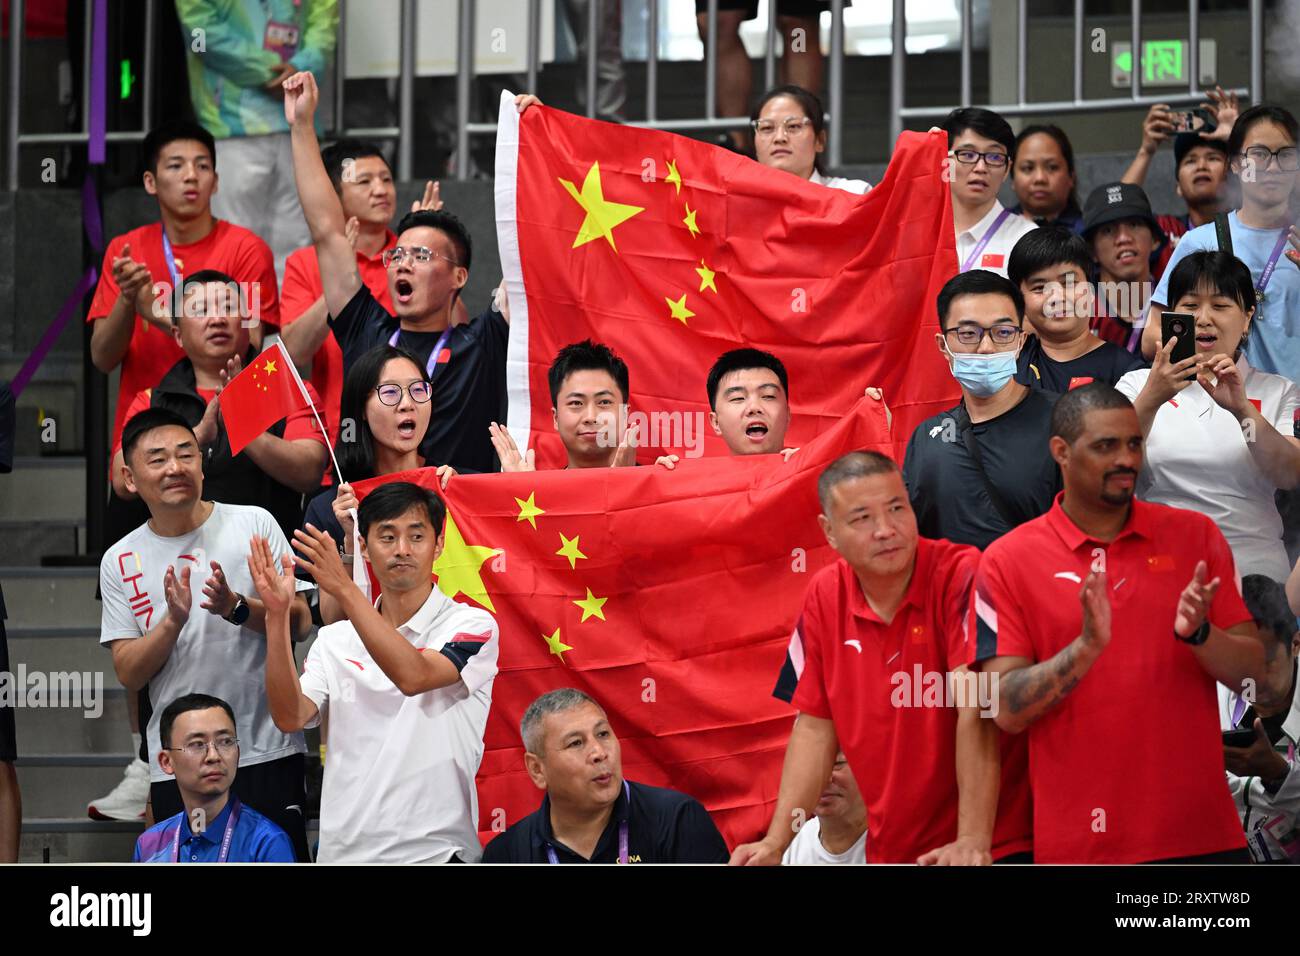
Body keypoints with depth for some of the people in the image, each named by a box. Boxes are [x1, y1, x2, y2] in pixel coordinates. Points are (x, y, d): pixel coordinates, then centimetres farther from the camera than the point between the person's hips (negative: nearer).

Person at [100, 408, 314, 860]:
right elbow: (129, 675, 1)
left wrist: (236, 607, -19)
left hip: (268, 751, -1)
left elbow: (300, 623, -1)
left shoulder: (254, 524, 1)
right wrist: (173, 621, -16)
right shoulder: (120, 562, 5)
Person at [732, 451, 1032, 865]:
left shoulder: (964, 577, -16)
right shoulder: (824, 597, 0)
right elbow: (814, 727, 6)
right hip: (888, 850, 5)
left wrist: (972, 840, -30)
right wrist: (775, 842, -1)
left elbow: (976, 712, -23)